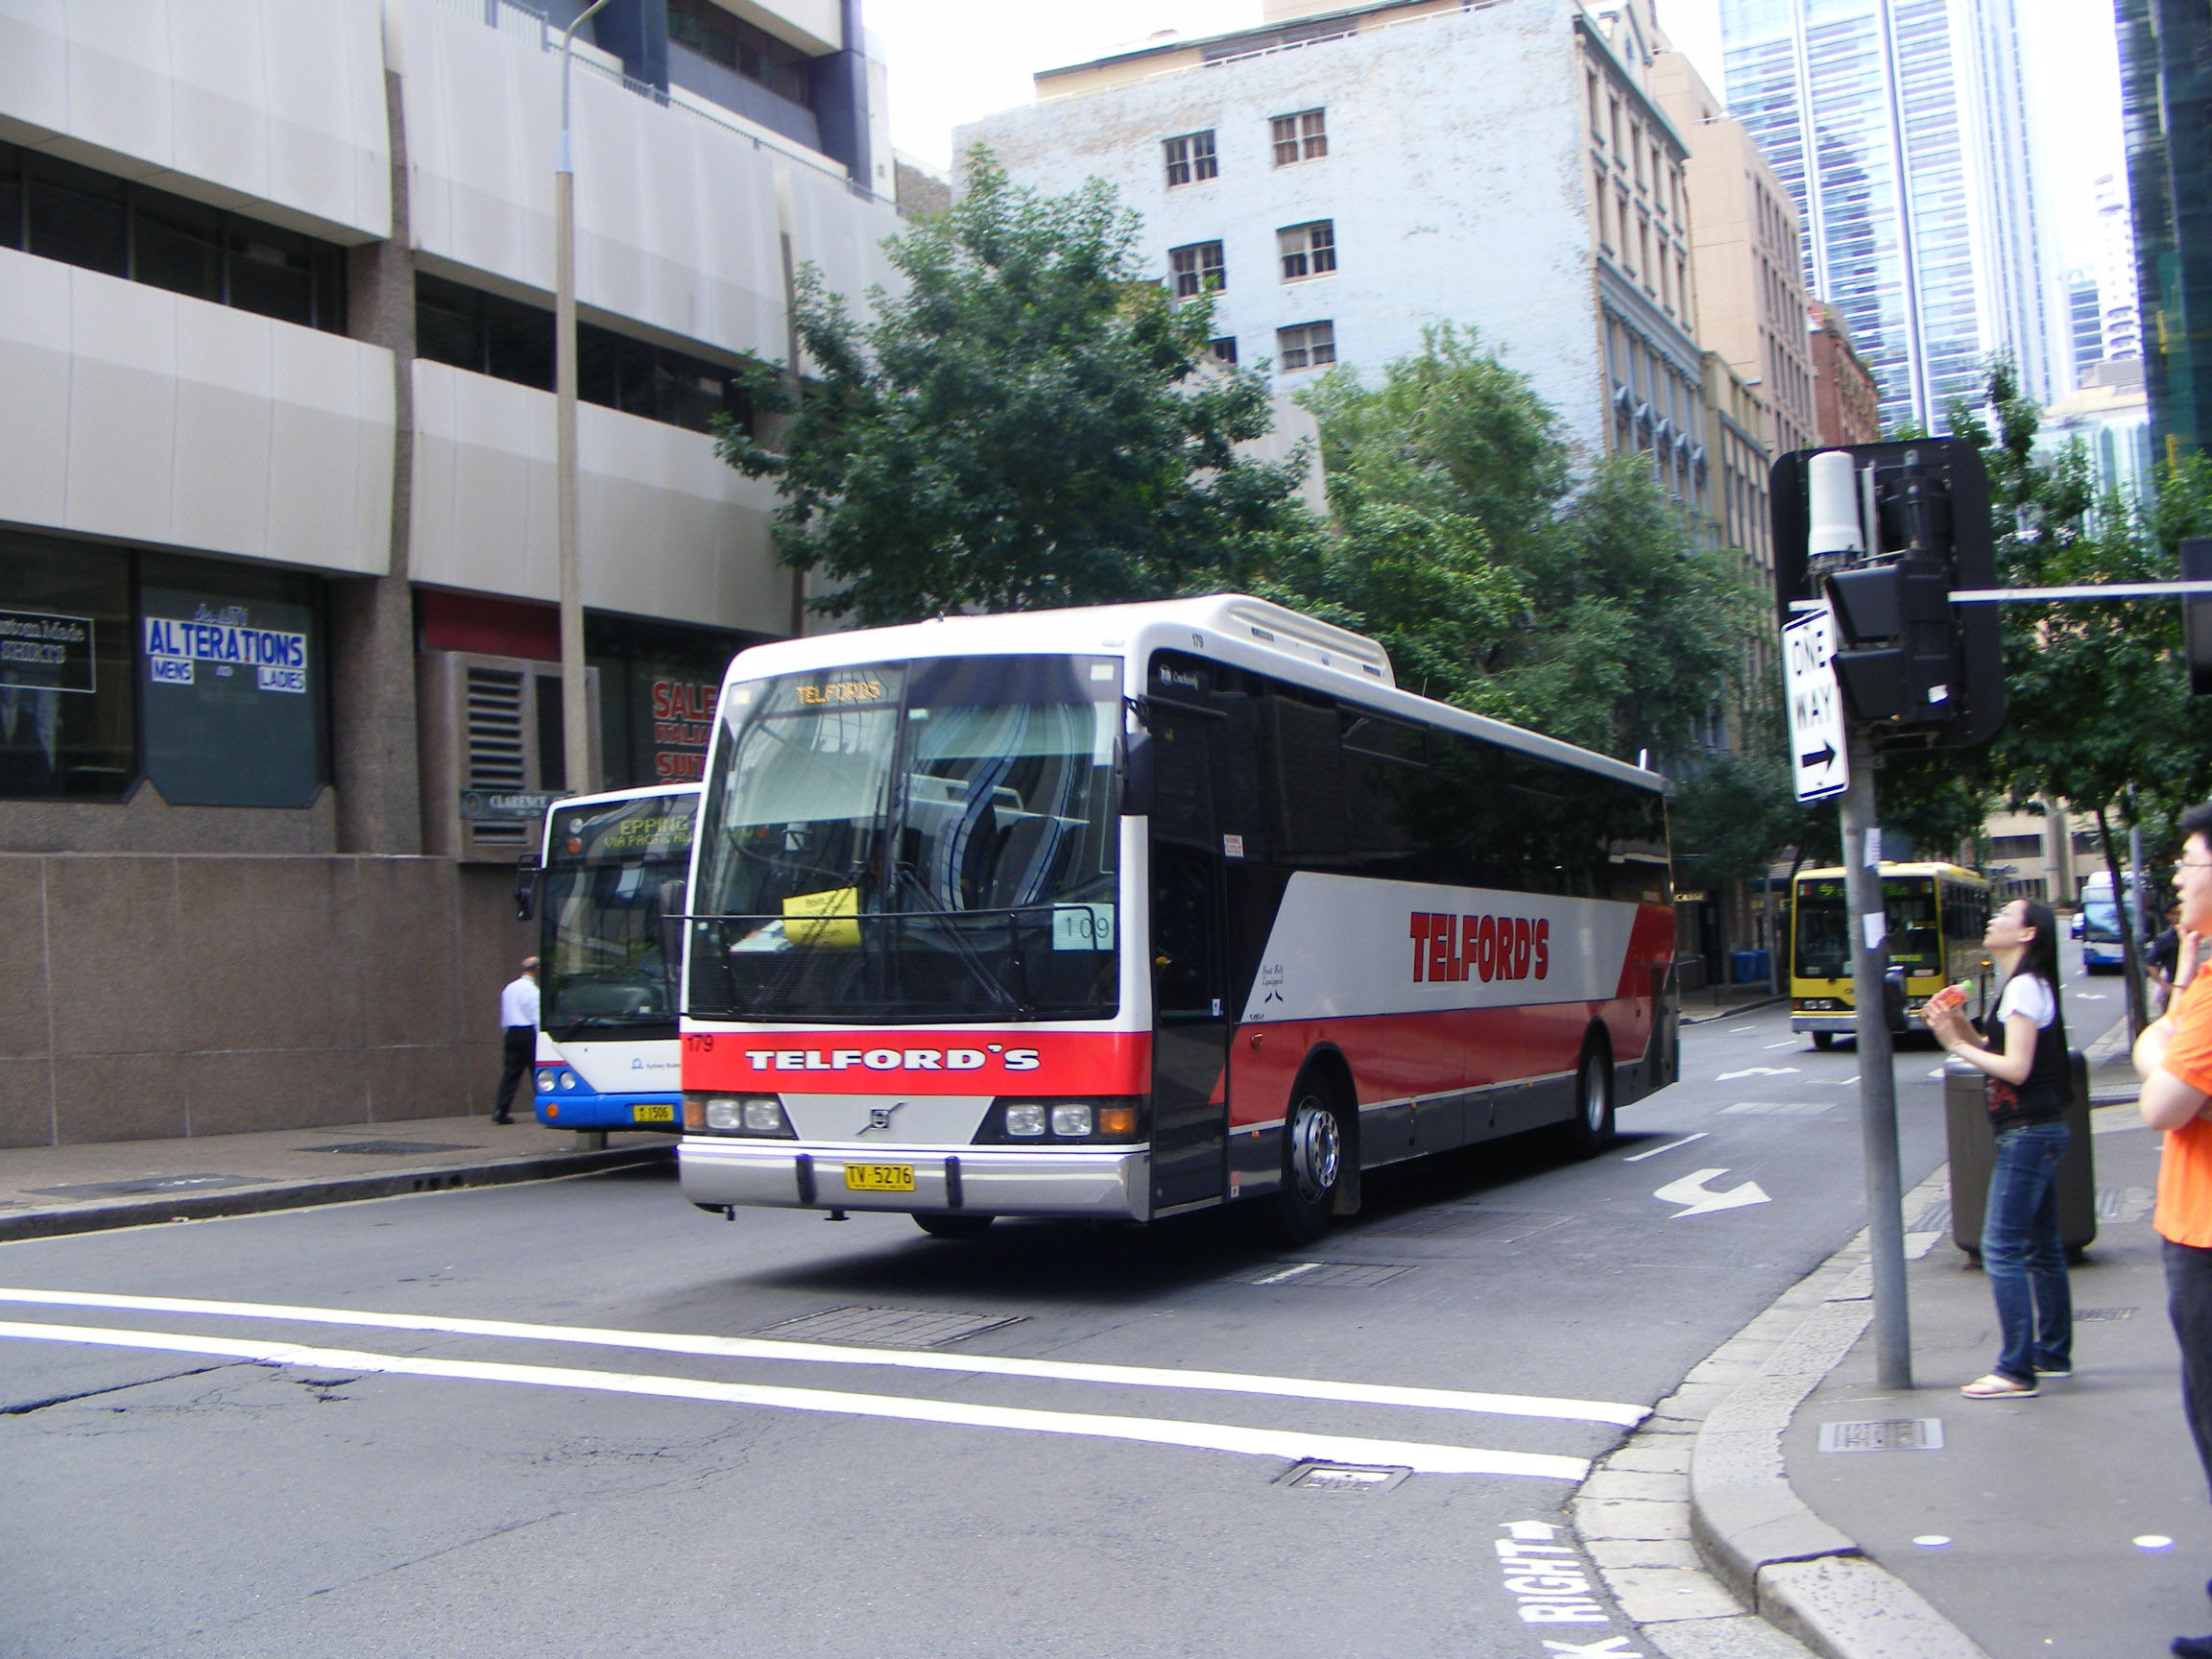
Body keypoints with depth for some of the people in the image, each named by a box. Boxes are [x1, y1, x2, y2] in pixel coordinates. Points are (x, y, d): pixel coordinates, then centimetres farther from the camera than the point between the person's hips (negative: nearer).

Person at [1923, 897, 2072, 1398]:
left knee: (2001, 1248, -9)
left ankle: (2016, 1370, -8)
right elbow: (2000, 1055, 14)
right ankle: (2053, 1354, 25)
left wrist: (1957, 1045, -14)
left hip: (2028, 1132, -10)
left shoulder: (2024, 987, -15)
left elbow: (2015, 1068, -21)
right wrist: (1962, 1028, 2)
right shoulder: (2029, 985, 15)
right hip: (2039, 1131, 10)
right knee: (2041, 1246, 16)